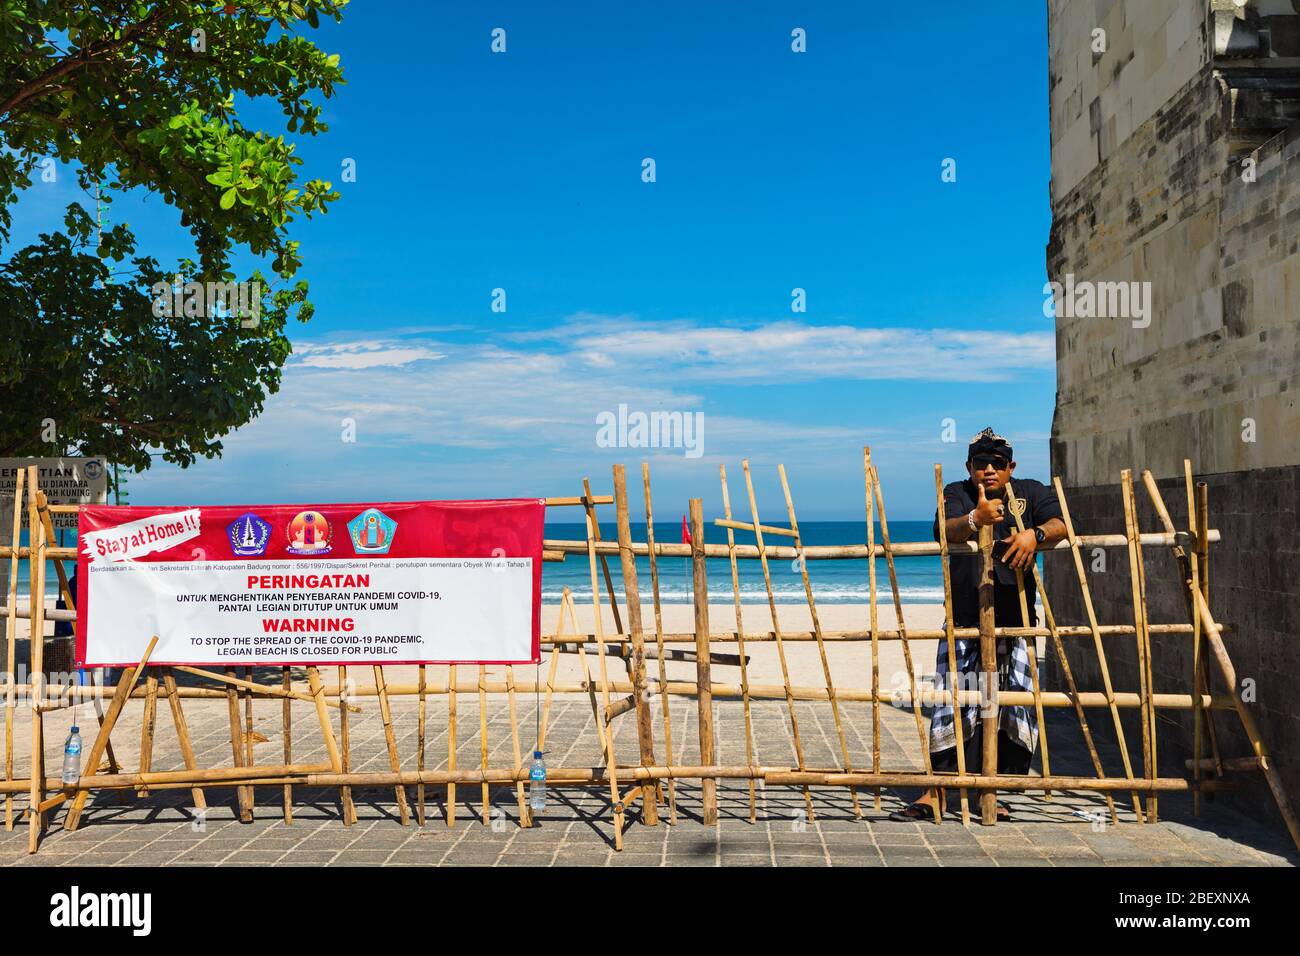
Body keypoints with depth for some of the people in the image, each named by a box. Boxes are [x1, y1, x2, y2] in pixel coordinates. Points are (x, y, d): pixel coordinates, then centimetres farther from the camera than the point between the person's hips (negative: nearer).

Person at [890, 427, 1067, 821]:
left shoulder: (1031, 492, 6)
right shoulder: (957, 494, 2)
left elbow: (1059, 524, -12)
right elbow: (944, 530, -20)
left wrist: (1035, 534, -35)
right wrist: (975, 520, -42)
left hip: (1016, 623, 1)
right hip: (964, 623, -1)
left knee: (1014, 705, 3)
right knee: (952, 702, -4)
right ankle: (936, 791, 2)